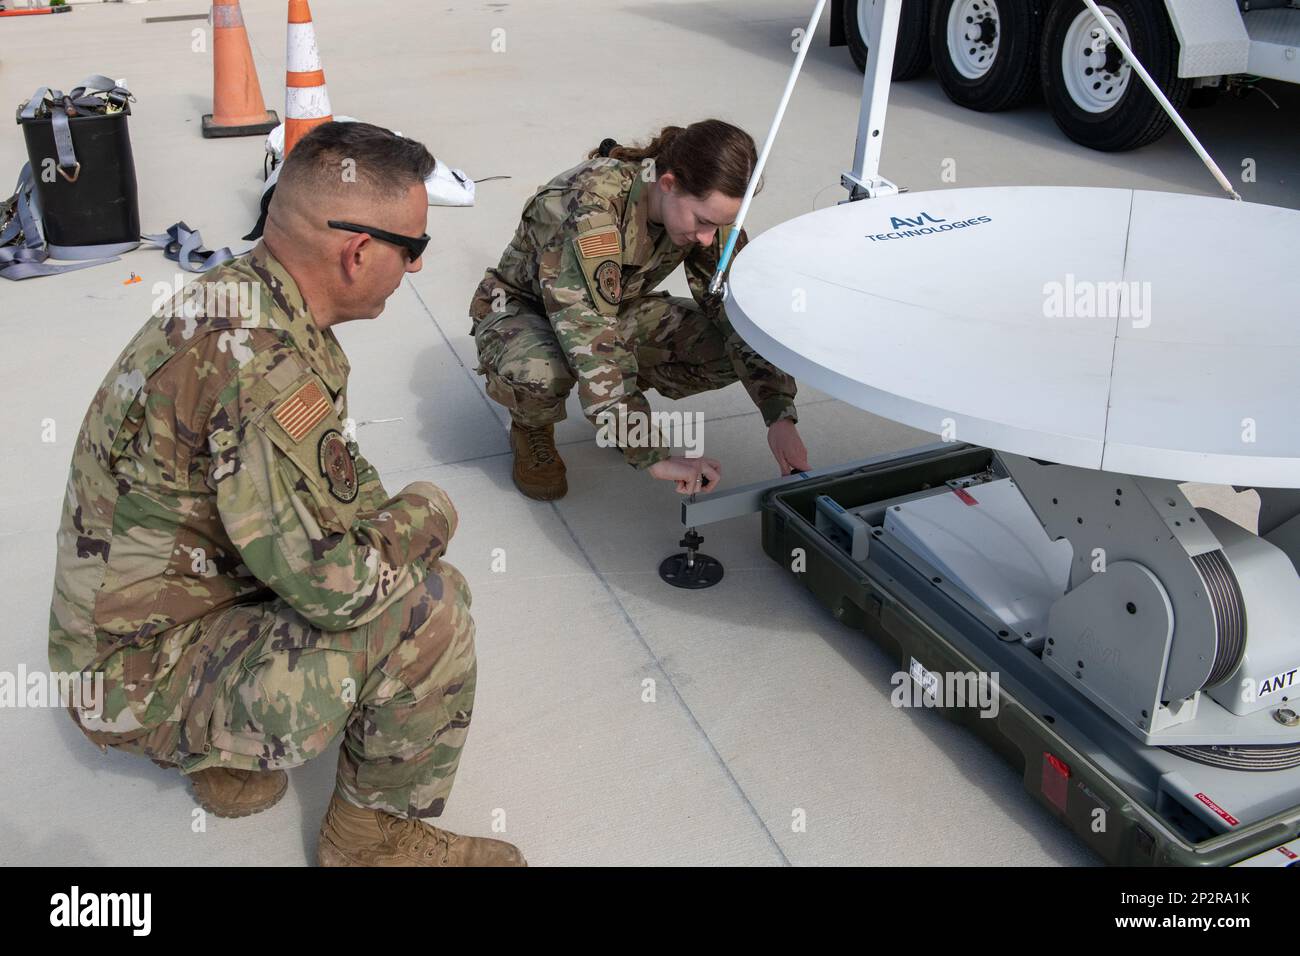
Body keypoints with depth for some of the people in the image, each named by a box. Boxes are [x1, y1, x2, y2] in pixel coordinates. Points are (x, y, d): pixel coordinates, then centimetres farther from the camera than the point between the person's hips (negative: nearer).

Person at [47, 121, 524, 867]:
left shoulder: (236, 294, -1)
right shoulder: (264, 366, -32)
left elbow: (338, 477, 12)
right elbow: (335, 586, -29)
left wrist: (397, 518, -4)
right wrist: (424, 518, -11)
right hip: (147, 681, -9)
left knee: (409, 570, 10)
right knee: (427, 613, -20)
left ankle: (226, 753, 16)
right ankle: (376, 833, 5)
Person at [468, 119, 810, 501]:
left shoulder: (706, 209, -18)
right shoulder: (591, 203, -38)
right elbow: (592, 342, -43)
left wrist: (781, 417, -27)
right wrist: (655, 456, -45)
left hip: (613, 309, 6)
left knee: (723, 348, -20)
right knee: (543, 370, -41)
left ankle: (623, 408, 8)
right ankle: (532, 430, -5)